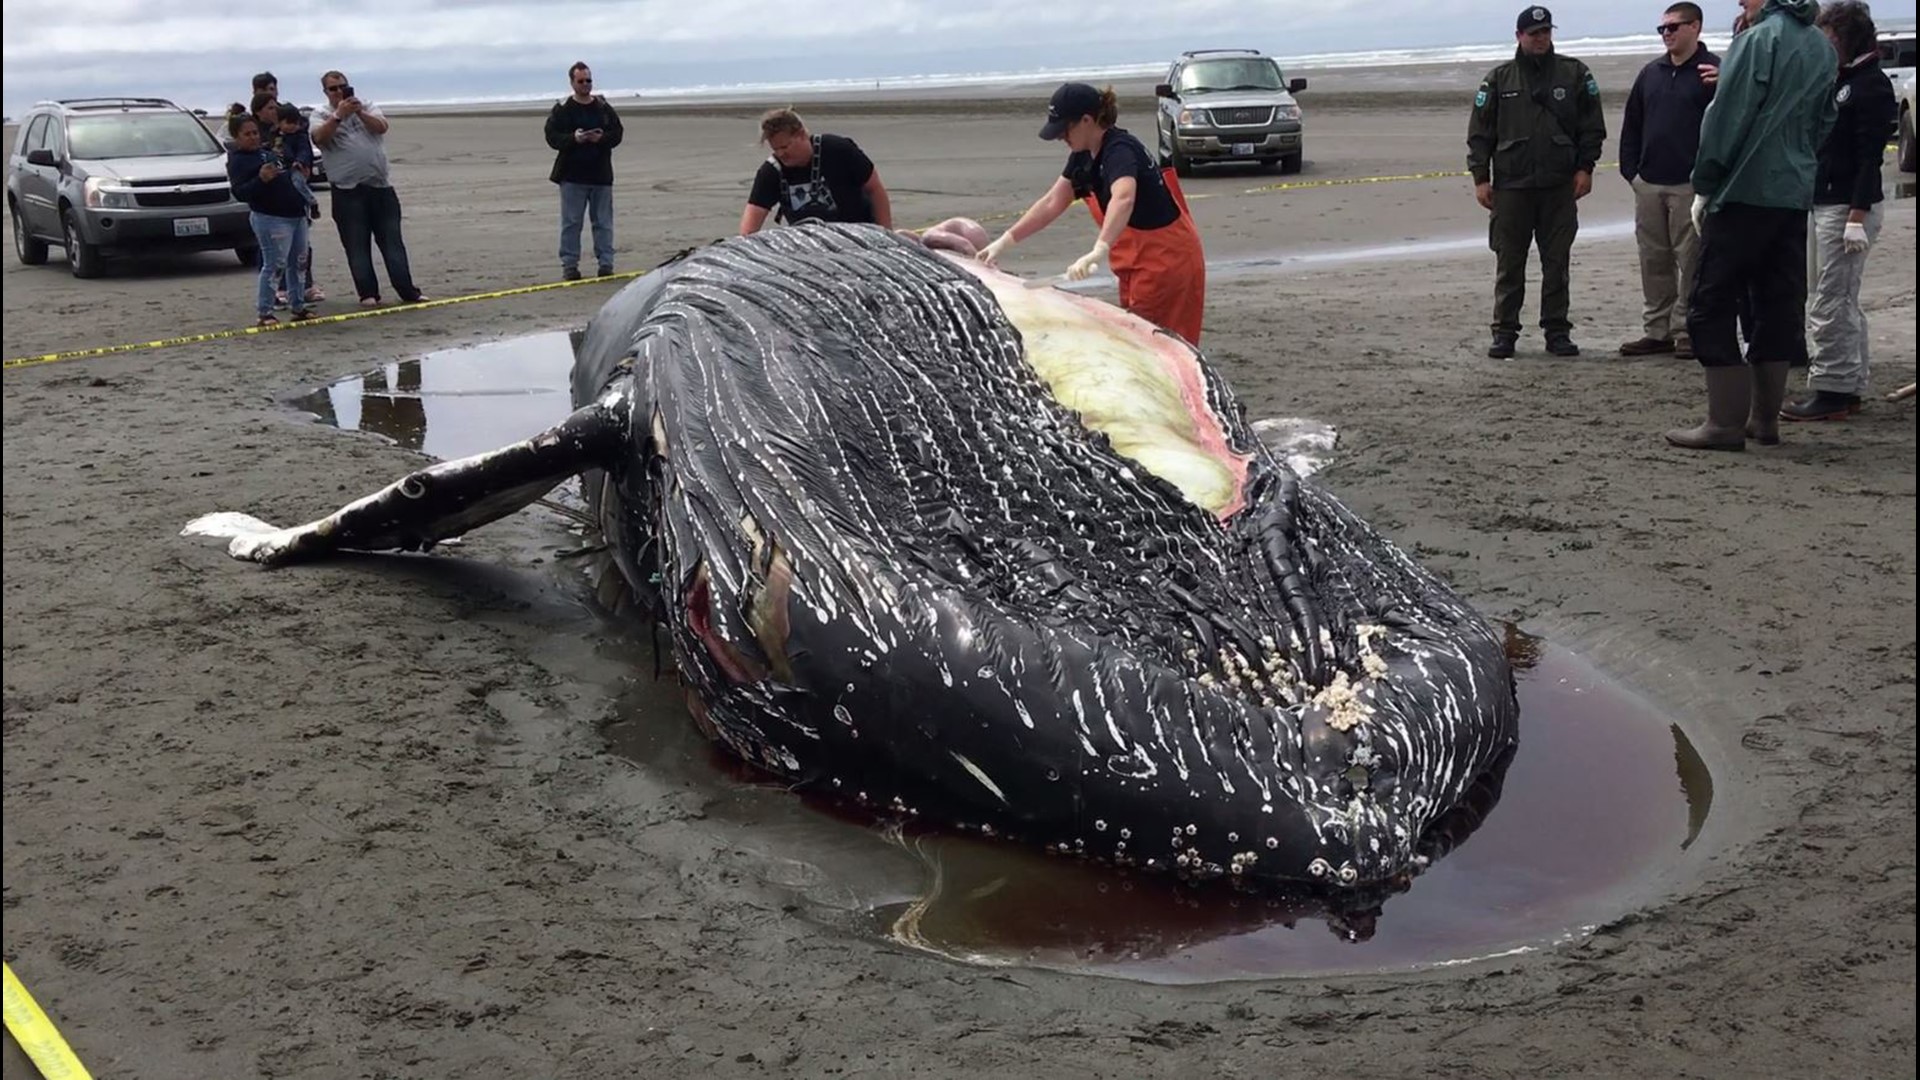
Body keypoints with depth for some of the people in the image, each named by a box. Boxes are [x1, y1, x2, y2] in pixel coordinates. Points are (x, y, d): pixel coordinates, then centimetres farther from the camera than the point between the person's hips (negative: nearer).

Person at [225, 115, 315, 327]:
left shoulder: (267, 151, 19)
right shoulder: (237, 161, -6)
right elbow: (239, 193, -17)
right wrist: (261, 179, -29)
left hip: (296, 214, 8)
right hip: (271, 219, -8)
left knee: (296, 264, 11)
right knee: (272, 265, -10)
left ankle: (299, 307, 19)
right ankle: (264, 312, -5)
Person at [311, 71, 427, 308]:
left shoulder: (367, 107, 12)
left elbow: (382, 127, -7)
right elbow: (319, 137, -15)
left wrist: (360, 112, -21)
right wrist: (339, 115, -24)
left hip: (381, 185, 2)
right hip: (347, 191, -2)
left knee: (392, 241, 3)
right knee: (357, 245, -1)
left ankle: (408, 291, 4)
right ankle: (368, 293, 3)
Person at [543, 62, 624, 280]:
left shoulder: (604, 107, 8)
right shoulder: (562, 109, 1)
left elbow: (617, 134, 6)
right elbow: (552, 137, -4)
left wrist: (602, 138, -15)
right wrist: (574, 139, -20)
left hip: (601, 174, 2)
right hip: (572, 176, -2)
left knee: (603, 222, 6)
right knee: (571, 222, 0)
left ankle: (606, 263, 11)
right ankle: (569, 265, 5)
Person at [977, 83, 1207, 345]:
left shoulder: (1119, 150, -25)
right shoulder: (1084, 156, 4)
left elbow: (1123, 198, -45)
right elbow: (1052, 203, 11)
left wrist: (1099, 250, -59)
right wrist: (1004, 242, 6)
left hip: (1167, 260, -9)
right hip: (1138, 261, 9)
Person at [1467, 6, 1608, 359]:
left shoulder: (1574, 74, 6)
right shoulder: (1499, 79, 6)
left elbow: (1592, 126, 7)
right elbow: (1480, 132, 6)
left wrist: (1585, 168, -1)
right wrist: (1480, 177, -1)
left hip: (1559, 186, 0)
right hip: (1511, 185, 0)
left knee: (1557, 263, 4)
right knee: (1509, 264, 2)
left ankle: (1557, 331, 12)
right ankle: (1504, 333, 9)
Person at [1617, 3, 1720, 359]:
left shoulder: (1713, 71, -3)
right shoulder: (1651, 73, 14)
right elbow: (1631, 125, 17)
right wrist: (1630, 169, 11)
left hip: (1689, 184, -6)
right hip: (1648, 183, 6)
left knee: (1690, 261, -2)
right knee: (1653, 261, 9)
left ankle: (1687, 332, 3)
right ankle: (1657, 331, 16)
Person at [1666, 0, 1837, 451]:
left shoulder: (1758, 39, -11)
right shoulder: (1823, 49, 13)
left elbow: (1726, 120, -13)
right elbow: (1823, 123, 20)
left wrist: (1704, 186, -7)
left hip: (1743, 193, -8)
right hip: (1795, 194, 8)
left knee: (1712, 307, -3)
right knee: (1778, 307, 12)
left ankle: (1726, 422, -5)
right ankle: (1765, 418, 16)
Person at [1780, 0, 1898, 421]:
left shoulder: (1871, 85, -12)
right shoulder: (1837, 81, 16)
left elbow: (1870, 157, -18)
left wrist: (1857, 215, -22)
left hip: (1848, 206, -10)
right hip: (1825, 203, 10)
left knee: (1830, 304, -9)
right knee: (1844, 303, 14)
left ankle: (1831, 392, -5)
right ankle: (1849, 388, 22)